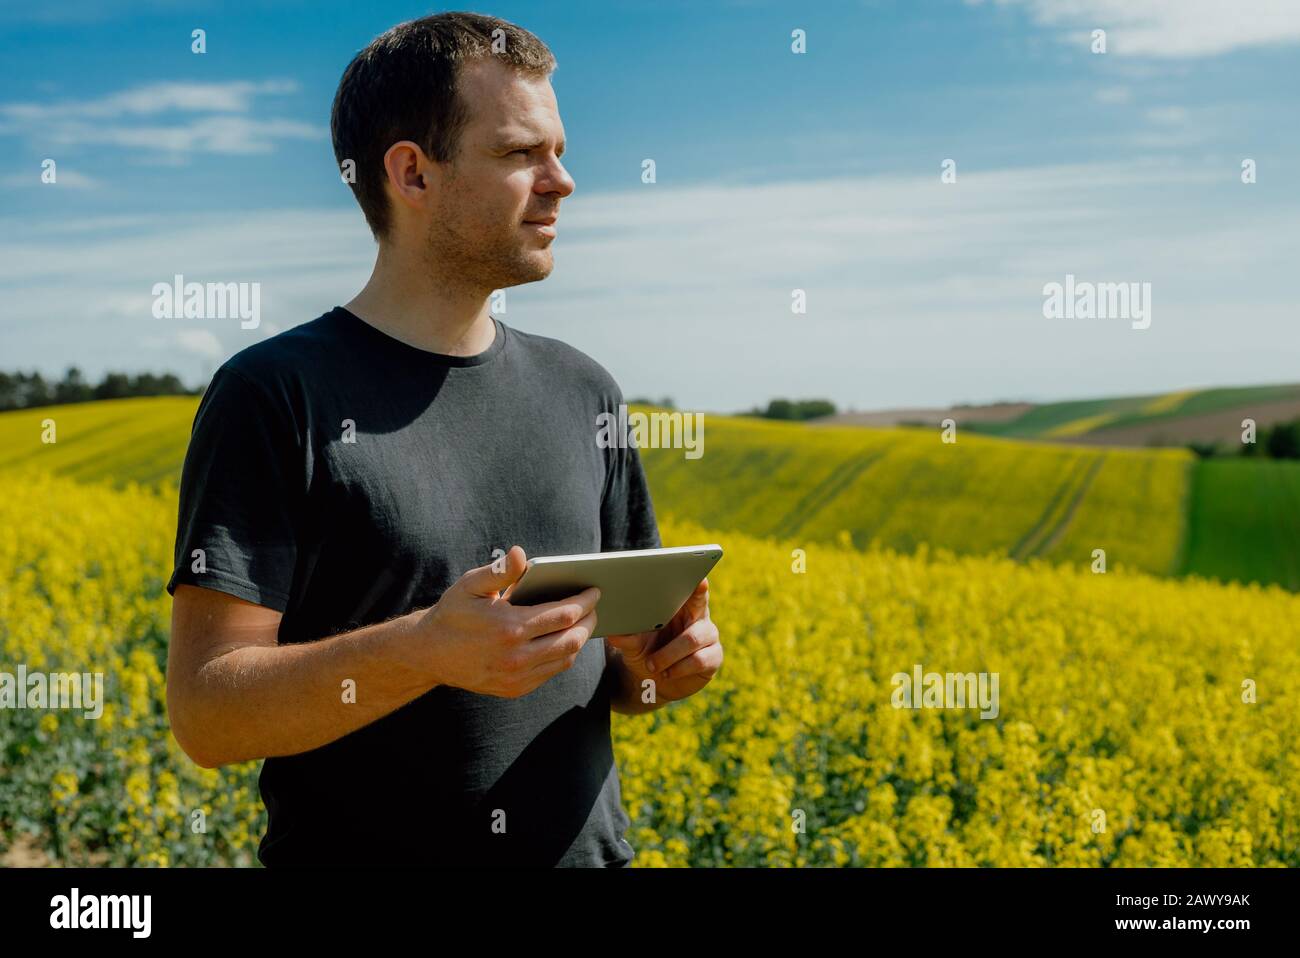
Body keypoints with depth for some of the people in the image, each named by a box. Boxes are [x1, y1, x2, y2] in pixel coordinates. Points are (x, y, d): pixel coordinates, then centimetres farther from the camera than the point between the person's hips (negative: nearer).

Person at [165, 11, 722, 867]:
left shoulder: (584, 391, 6)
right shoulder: (272, 395, -10)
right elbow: (206, 713, -14)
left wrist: (655, 666, -8)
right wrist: (425, 649, -28)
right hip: (363, 849, -5)